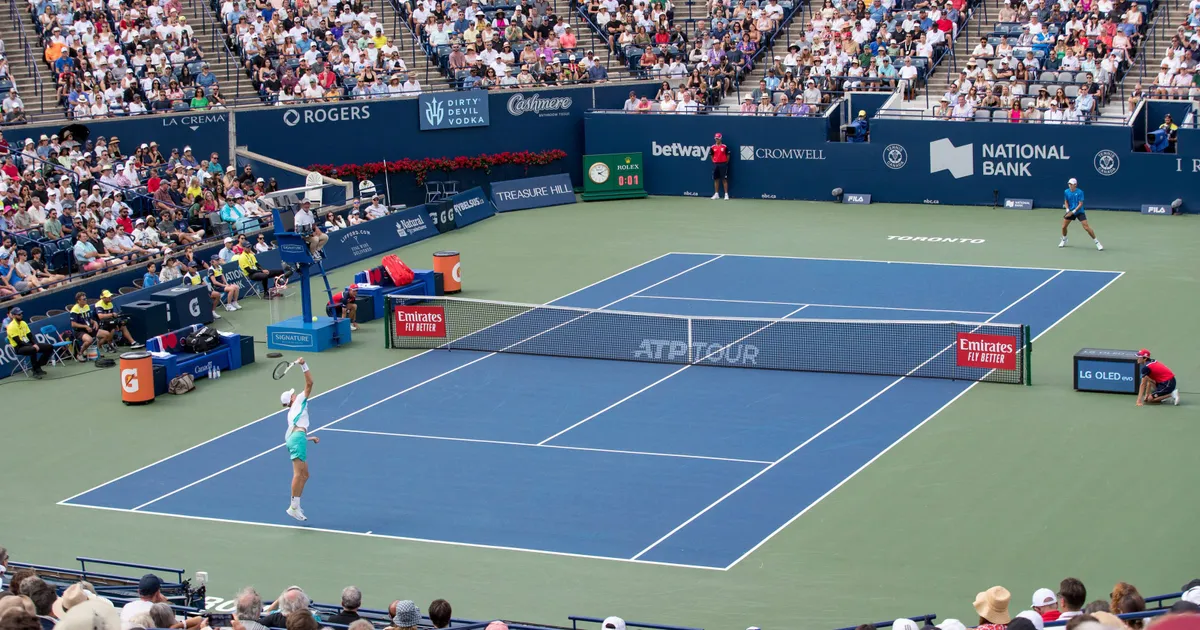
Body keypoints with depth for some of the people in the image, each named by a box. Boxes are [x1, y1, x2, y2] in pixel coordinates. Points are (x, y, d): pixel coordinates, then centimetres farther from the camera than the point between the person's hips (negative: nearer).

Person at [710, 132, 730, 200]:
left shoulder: (725, 146, -4)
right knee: (716, 179, 7)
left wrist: (726, 163, 0)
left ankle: (726, 194, -4)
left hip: (723, 164, -4)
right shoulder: (713, 147, 5)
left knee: (724, 179, -5)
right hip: (715, 164, 4)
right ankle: (716, 194, 15)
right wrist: (714, 162, 9)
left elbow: (728, 155, 2)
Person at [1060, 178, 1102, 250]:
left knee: (1086, 227, -14)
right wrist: (1068, 209, -6)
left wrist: (1073, 211, -25)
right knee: (1064, 226, 5)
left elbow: (1080, 204, -17)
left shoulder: (1080, 192, -17)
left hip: (1079, 212, -5)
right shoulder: (1066, 192, -3)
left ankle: (1097, 242, -5)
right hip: (1070, 212, 5)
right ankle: (1064, 240, 33)